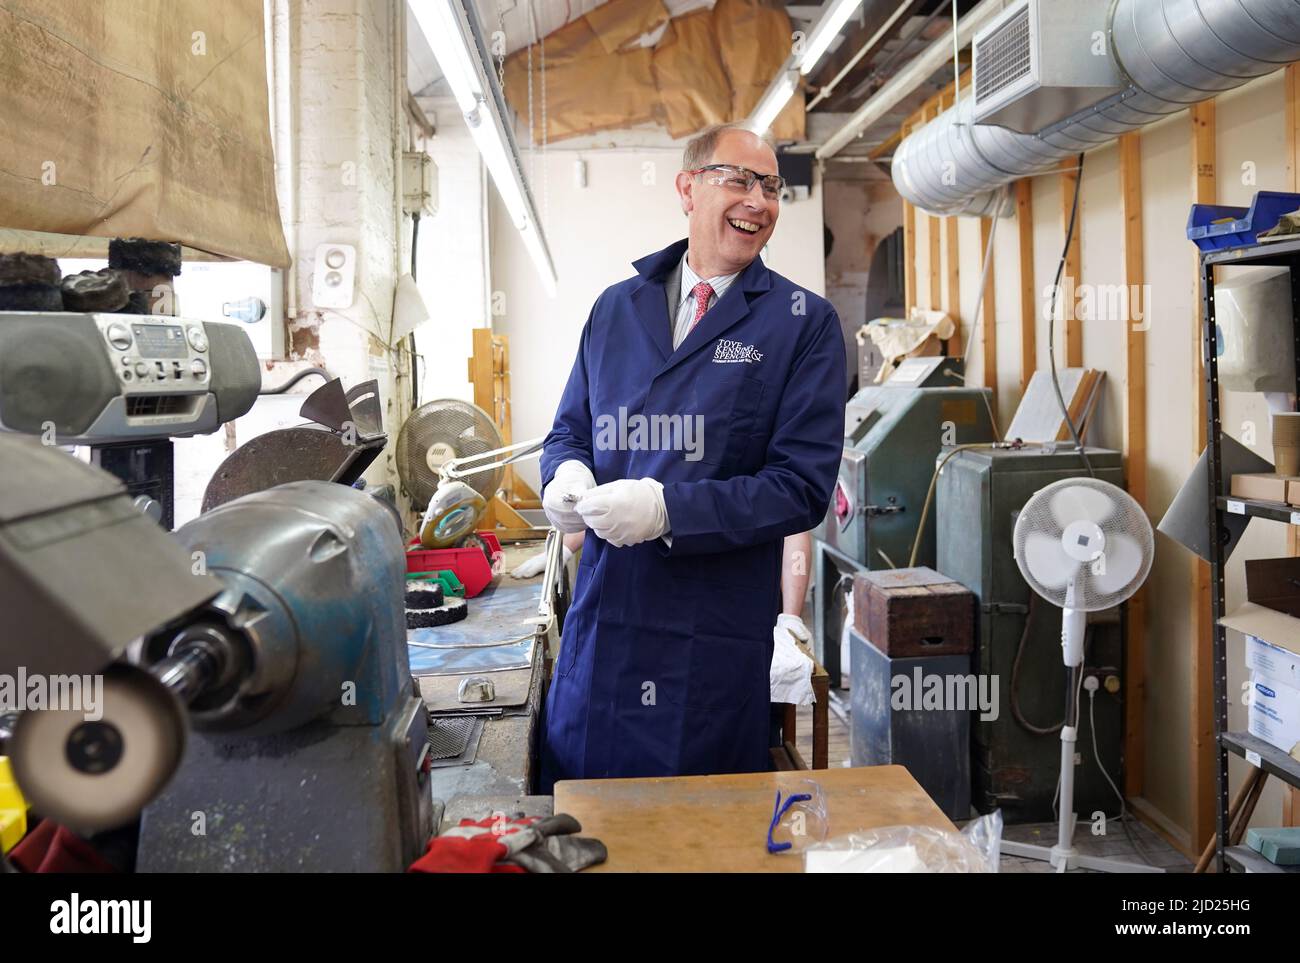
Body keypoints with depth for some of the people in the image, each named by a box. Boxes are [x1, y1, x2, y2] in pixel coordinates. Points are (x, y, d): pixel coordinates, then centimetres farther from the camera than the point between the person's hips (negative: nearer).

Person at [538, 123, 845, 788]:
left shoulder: (805, 323, -1)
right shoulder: (616, 307, 12)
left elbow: (803, 486, -8)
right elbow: (569, 430, 18)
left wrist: (669, 509, -19)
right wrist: (567, 473, -6)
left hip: (715, 638, -3)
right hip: (598, 616, 4)